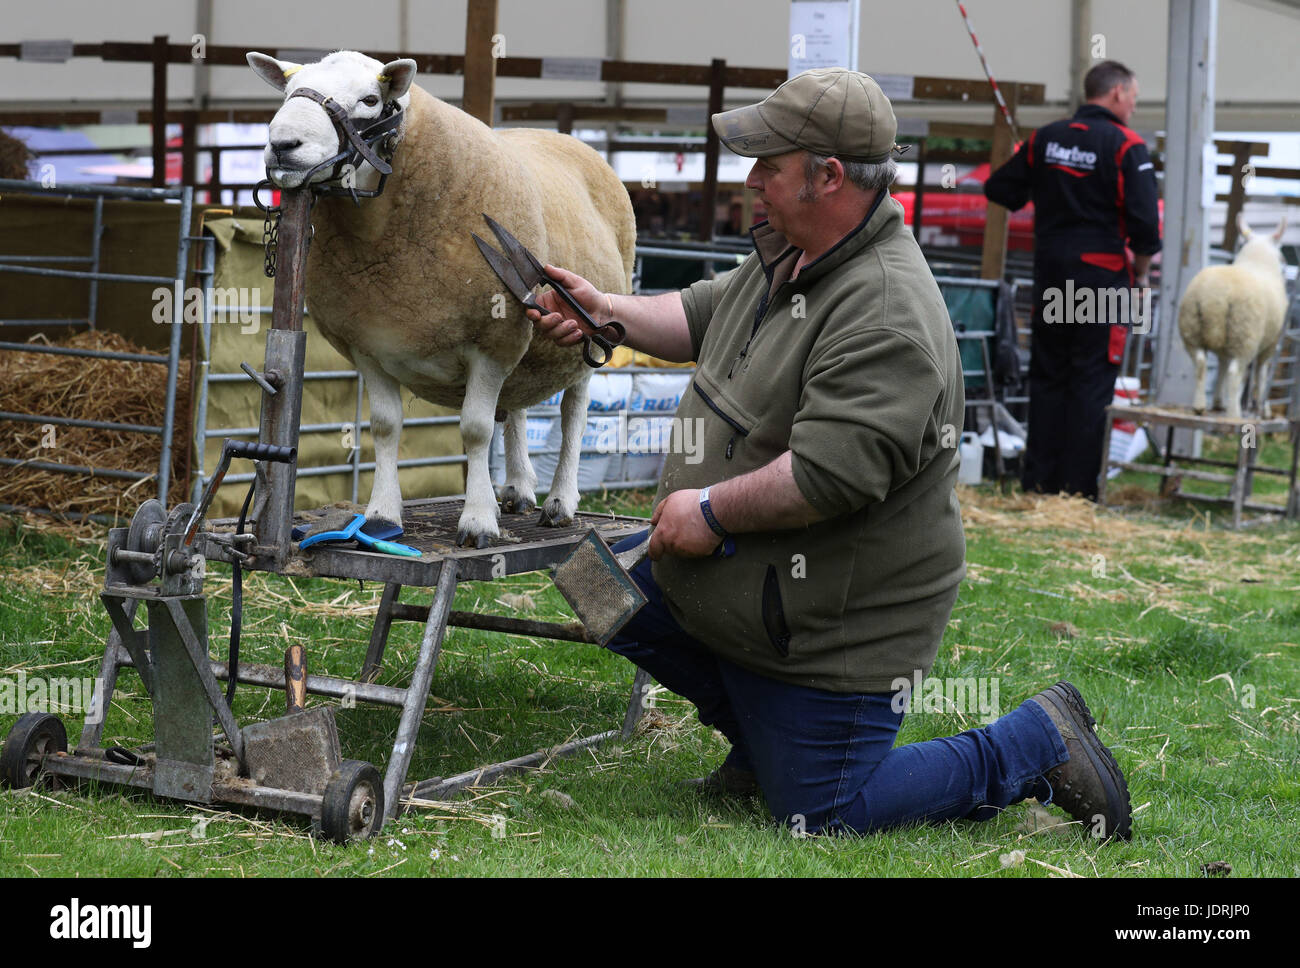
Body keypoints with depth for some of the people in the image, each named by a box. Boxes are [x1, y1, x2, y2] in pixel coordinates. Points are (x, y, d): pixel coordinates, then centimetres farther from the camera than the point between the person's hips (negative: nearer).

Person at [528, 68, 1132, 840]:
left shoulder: (886, 317, -31)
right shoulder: (791, 254, 3)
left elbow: (827, 474, -35)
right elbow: (709, 315, 21)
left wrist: (711, 512, -22)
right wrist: (606, 310, 8)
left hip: (835, 623, -10)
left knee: (818, 818, -2)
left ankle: (1035, 746, 12)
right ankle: (765, 741, 29)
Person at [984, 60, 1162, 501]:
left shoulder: (1045, 138, 6)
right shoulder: (1125, 146, -9)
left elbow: (1000, 189, 10)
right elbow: (1145, 218, -15)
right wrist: (1141, 272, 0)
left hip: (1050, 271, 5)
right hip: (1102, 274, -5)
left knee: (1047, 375, 13)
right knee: (1092, 381, 1)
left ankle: (1038, 477, 15)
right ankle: (1077, 486, 1)